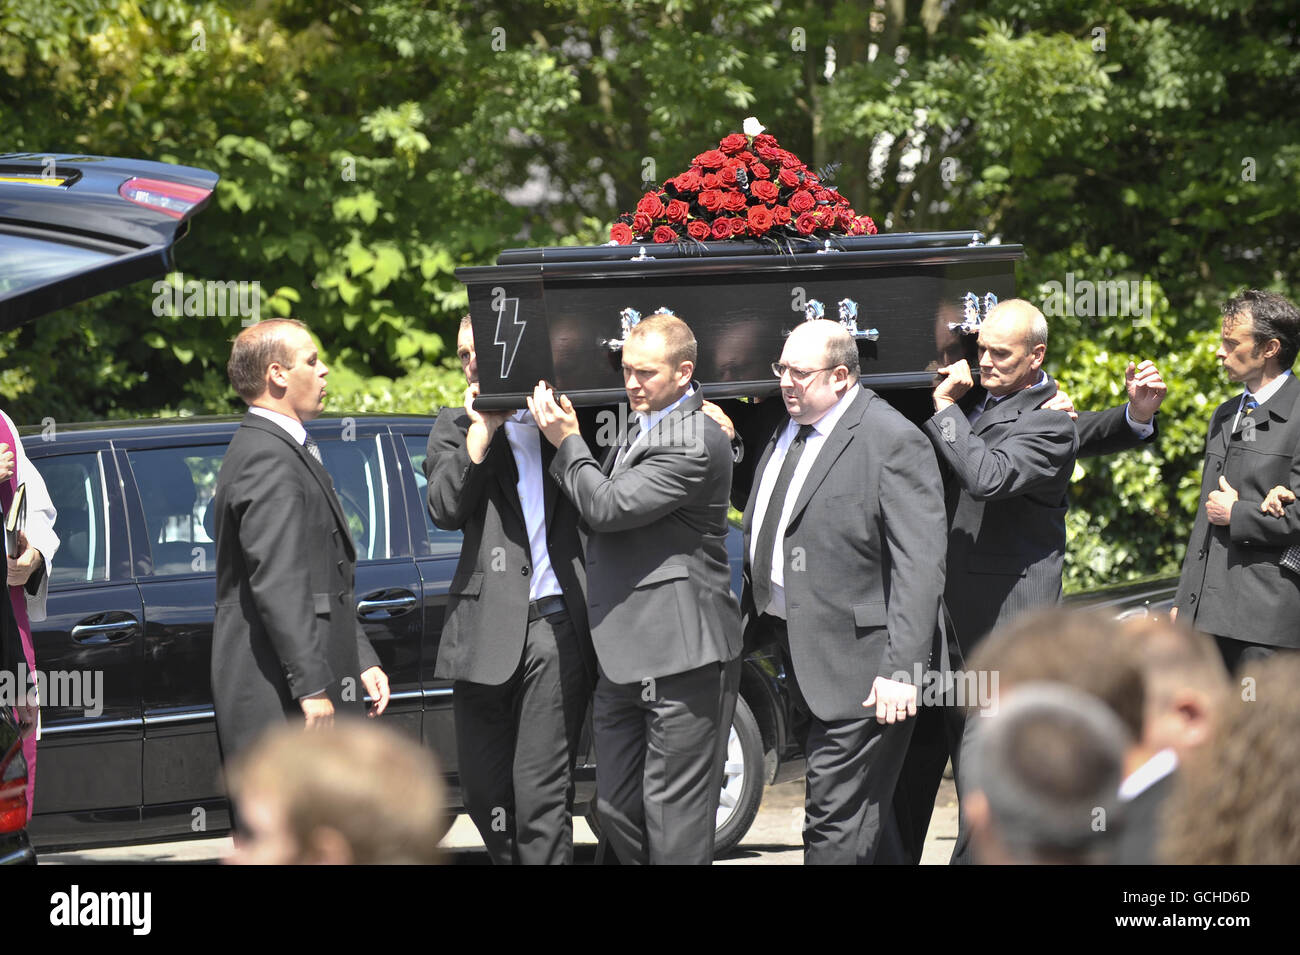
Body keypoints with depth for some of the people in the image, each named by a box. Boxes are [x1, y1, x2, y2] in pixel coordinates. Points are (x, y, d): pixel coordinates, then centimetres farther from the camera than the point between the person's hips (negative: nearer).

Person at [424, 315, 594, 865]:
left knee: (540, 796, -6)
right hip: (488, 629, 2)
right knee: (484, 793, 7)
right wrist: (482, 431, -7)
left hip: (557, 628, -2)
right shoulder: (456, 428, 13)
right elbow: (445, 509, -3)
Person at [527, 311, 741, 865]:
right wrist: (568, 439, 8)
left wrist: (567, 442, -4)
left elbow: (608, 506, -18)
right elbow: (595, 514, 18)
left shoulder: (696, 443, -13)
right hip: (622, 661, 10)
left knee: (674, 817, -6)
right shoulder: (643, 431, 18)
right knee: (617, 809, 10)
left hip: (679, 654, -9)